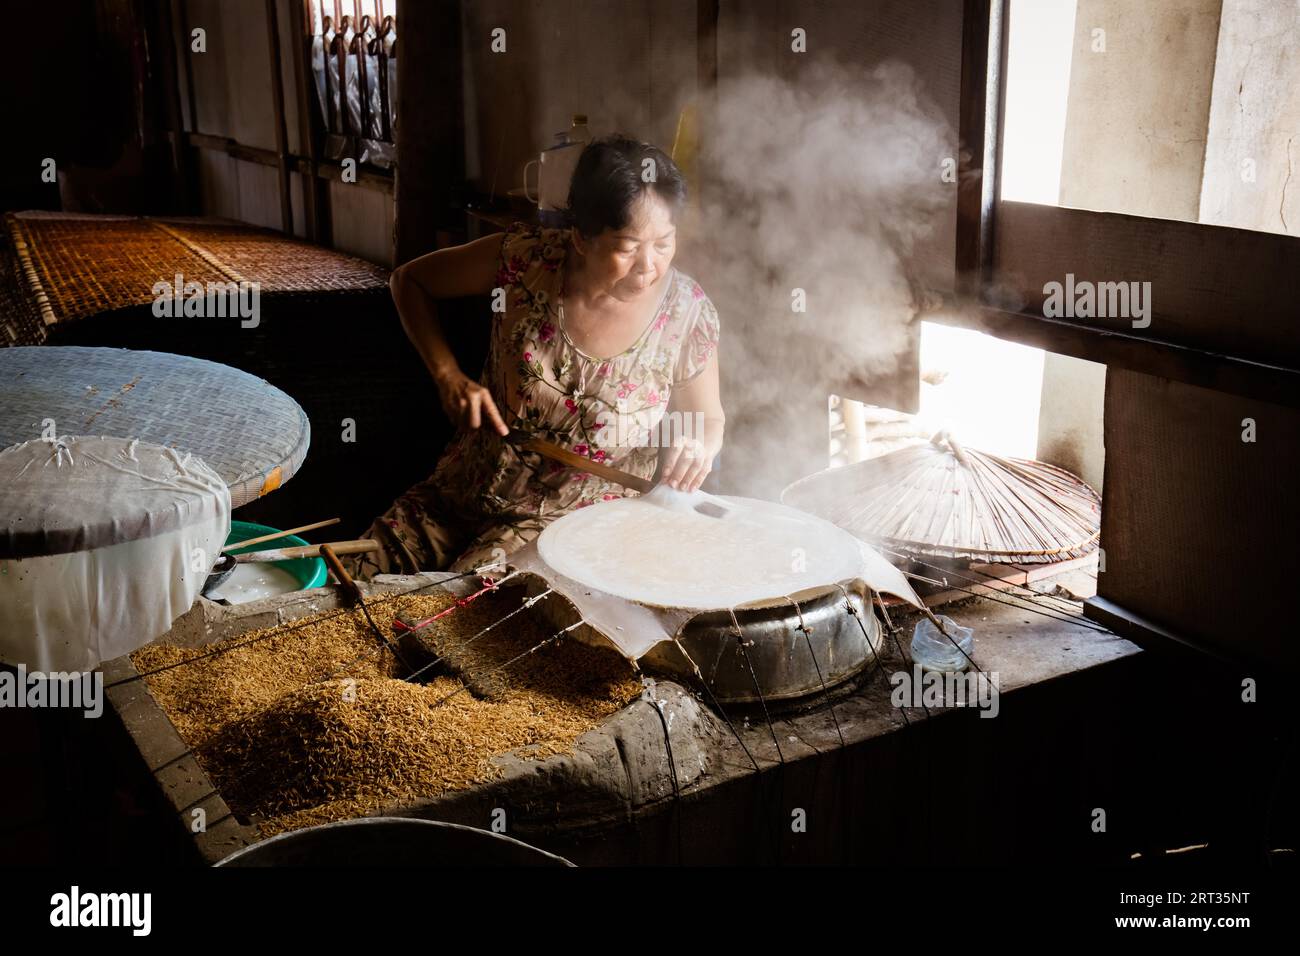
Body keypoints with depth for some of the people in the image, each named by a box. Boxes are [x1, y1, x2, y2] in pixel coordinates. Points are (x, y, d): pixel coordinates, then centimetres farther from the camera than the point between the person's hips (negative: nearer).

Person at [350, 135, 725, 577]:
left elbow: (709, 418, 5)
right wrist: (448, 374, -10)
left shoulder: (687, 313, -13)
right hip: (466, 490, 3)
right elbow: (409, 280, 4)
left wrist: (699, 445, -20)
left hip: (574, 521, -2)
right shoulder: (526, 258, -13)